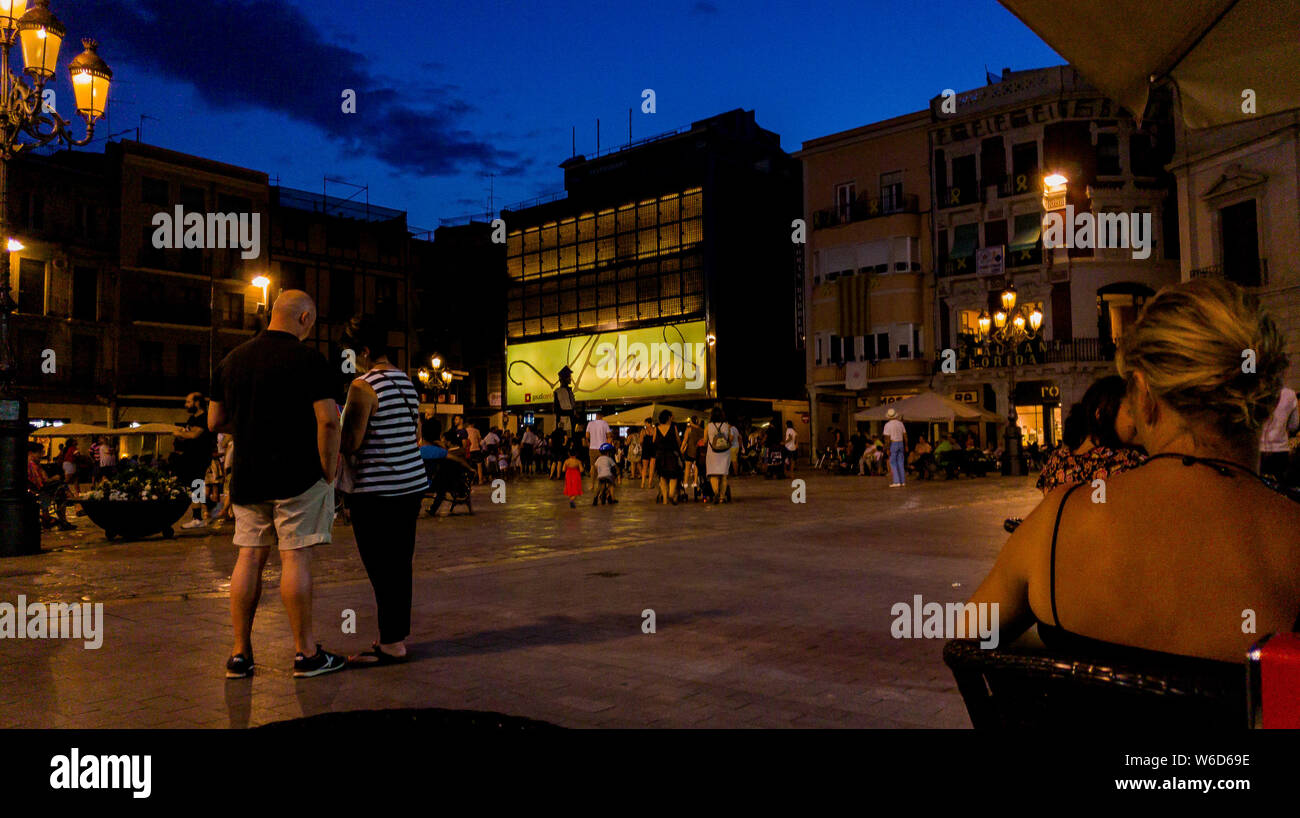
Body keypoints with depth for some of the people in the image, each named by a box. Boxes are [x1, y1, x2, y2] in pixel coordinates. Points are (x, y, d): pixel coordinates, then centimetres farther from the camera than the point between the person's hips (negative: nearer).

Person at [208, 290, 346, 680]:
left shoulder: (231, 360, 10)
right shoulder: (308, 359, -9)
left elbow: (214, 422, 14)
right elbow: (328, 420, -17)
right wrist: (329, 472, -8)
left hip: (247, 478, 6)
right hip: (298, 478, -5)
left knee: (249, 557, 10)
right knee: (296, 559, -2)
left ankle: (240, 654, 15)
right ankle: (306, 654, 7)